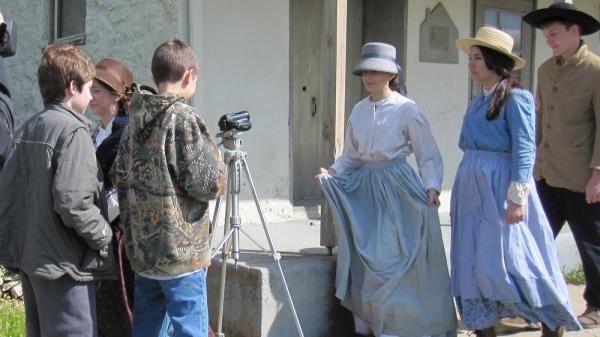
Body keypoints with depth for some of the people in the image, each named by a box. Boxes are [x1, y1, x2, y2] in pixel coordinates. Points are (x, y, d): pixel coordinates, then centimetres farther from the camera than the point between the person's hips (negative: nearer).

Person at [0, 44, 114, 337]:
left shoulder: (28, 129, 11)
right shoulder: (73, 130, -15)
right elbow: (72, 202, -23)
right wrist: (104, 236, -10)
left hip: (30, 258, 9)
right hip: (64, 263, -9)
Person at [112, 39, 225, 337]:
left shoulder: (135, 121, 8)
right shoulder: (183, 119, -14)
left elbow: (120, 179, 13)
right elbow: (208, 185, -15)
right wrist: (215, 156, 4)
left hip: (142, 249, 8)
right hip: (180, 252, -8)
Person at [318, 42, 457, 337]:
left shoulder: (406, 109, -6)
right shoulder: (359, 110, 9)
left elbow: (428, 155, -4)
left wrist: (431, 186, -19)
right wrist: (332, 172, -2)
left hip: (395, 187, -5)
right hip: (363, 188, 6)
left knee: (392, 257, -7)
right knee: (361, 258, 6)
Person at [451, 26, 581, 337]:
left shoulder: (515, 98, -8)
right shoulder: (476, 104, 15)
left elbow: (524, 149, -13)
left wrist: (518, 197, -19)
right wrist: (461, 195, 18)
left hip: (500, 185, -8)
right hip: (470, 188, 8)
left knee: (501, 262, -9)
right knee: (471, 264, 7)